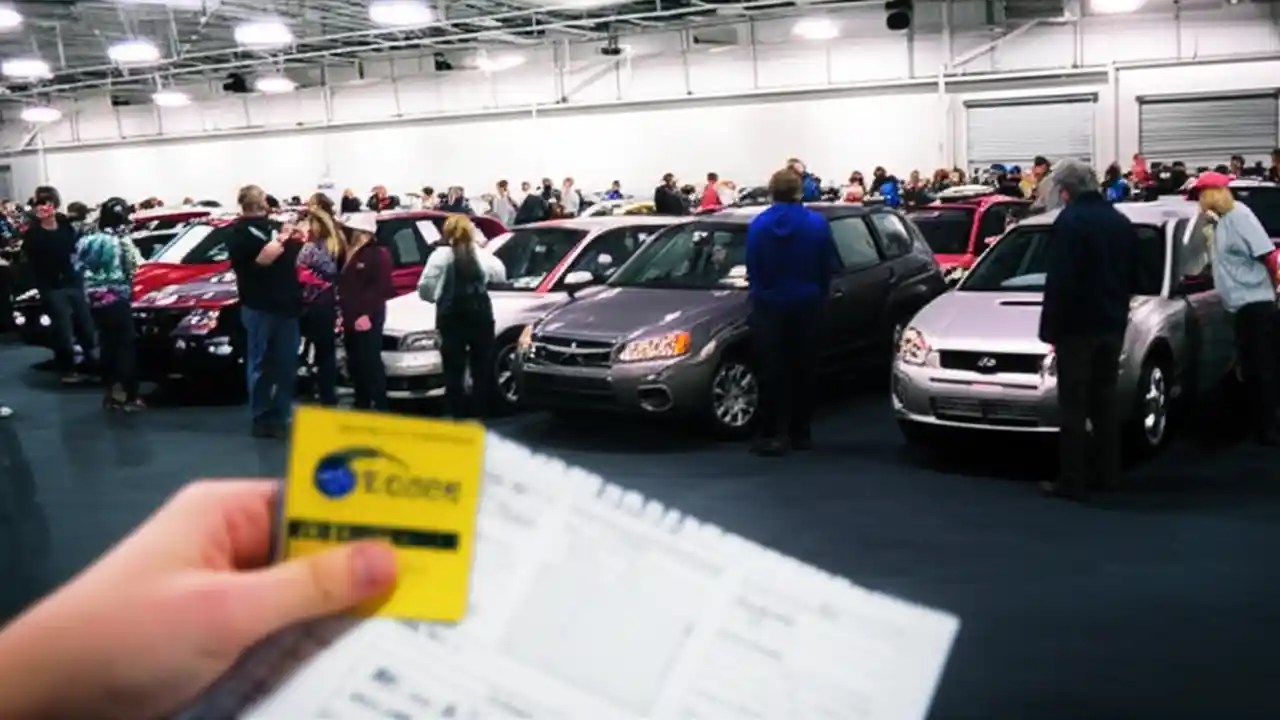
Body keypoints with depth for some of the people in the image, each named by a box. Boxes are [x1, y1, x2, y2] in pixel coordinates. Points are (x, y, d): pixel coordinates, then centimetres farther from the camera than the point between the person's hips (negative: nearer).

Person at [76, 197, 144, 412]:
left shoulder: (88, 241, 6)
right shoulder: (121, 241, -13)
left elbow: (81, 267, 6)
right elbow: (134, 265, -12)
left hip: (96, 301, 6)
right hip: (118, 299, -6)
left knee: (107, 346, 15)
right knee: (126, 347, 0)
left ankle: (111, 394, 19)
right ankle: (129, 397, -1)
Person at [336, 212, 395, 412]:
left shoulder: (378, 254, -10)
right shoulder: (348, 254, 16)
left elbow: (381, 288, -17)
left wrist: (366, 314, -22)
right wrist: (341, 312, 9)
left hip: (367, 319, -9)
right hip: (350, 319, 9)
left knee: (371, 363, -7)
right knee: (355, 364, 13)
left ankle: (380, 406, -2)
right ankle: (361, 405, 23)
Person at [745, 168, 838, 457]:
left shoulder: (758, 225, -6)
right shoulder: (817, 223, -5)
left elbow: (752, 268, -3)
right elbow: (828, 266, -1)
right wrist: (817, 294, 13)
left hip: (769, 306, -1)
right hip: (806, 304, 1)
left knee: (772, 371, 2)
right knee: (802, 370, 10)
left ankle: (772, 434, 0)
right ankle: (800, 433, 17)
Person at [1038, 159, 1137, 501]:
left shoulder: (1070, 221, -14)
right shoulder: (1121, 222, 12)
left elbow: (1059, 282, -19)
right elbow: (1132, 278, 17)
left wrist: (1050, 327, -13)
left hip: (1077, 326, -8)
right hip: (1112, 324, 8)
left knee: (1074, 406, -4)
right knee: (1104, 401, 16)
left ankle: (1073, 482, -3)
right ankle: (1107, 473, 23)